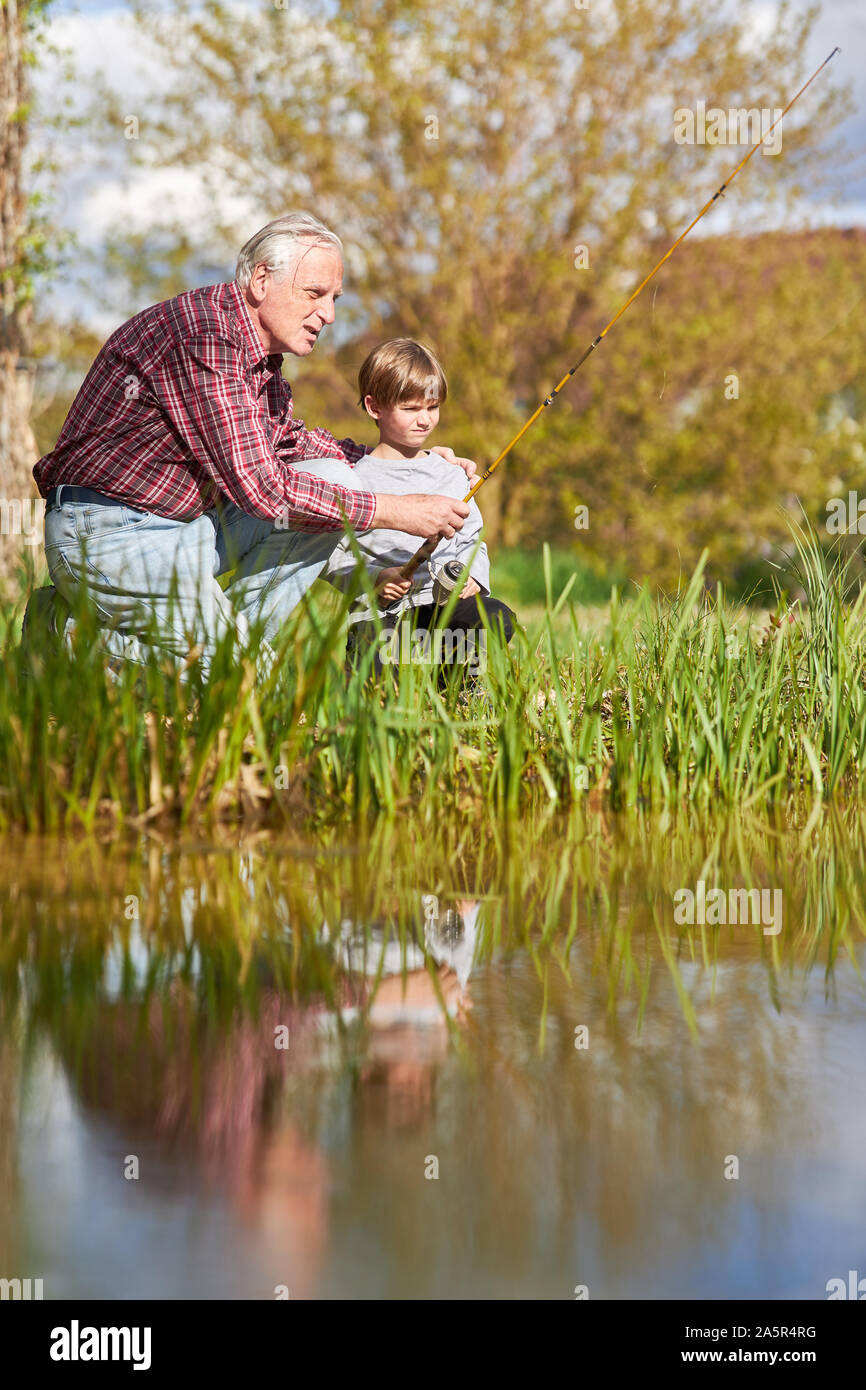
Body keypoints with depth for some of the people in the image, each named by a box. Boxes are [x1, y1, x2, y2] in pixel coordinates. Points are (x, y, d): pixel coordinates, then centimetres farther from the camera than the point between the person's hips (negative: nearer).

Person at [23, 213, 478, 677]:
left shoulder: (257, 343, 9)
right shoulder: (206, 339, -22)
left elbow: (289, 440, 26)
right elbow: (260, 487, -25)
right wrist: (396, 511, -19)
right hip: (111, 537, -10)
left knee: (333, 478, 3)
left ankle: (221, 637, 0)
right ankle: (76, 636, -3)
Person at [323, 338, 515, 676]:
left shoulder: (449, 474, 17)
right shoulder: (356, 480, 3)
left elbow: (471, 541, 21)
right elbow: (332, 559, -1)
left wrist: (472, 578, 0)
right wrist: (374, 579, -18)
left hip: (443, 607, 5)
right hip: (381, 612, -4)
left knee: (497, 618, -26)